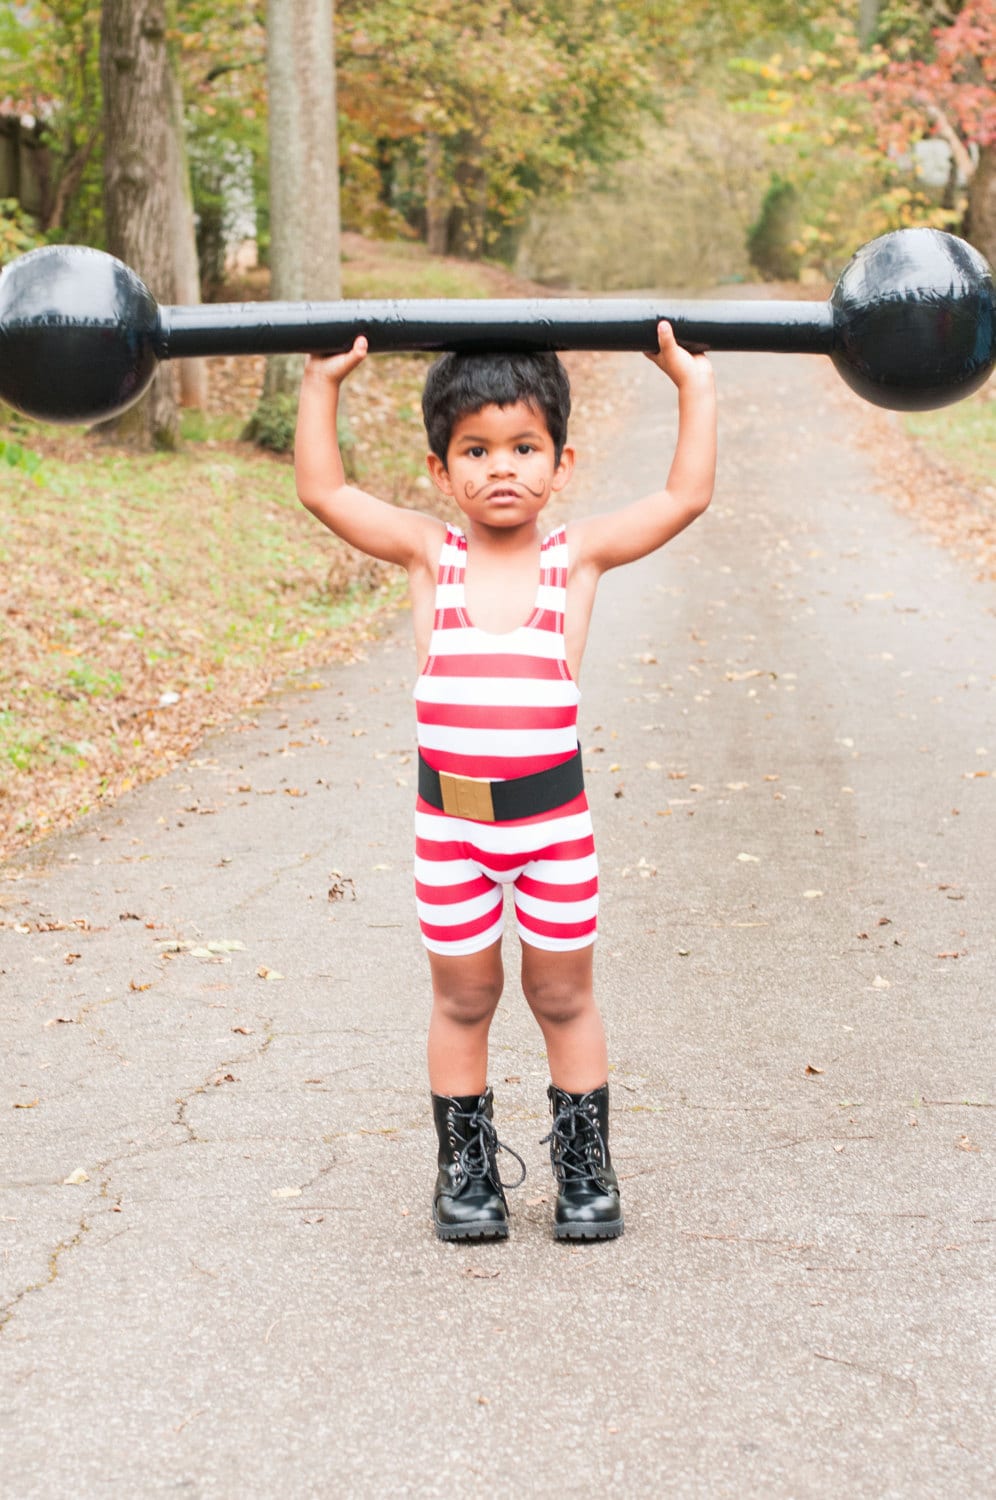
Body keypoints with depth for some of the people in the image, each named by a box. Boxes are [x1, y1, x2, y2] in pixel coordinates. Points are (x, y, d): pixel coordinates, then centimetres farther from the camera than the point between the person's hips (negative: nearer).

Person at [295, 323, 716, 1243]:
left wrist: (695, 386, -4)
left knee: (563, 997, 11)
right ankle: (466, 1168, 26)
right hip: (448, 818, 1)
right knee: (462, 999, 12)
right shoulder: (429, 553, 1)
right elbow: (323, 491, 0)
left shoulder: (579, 554, -1)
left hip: (553, 814, 0)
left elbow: (688, 495, -3)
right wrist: (323, 384, -1)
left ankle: (585, 1166, 26)